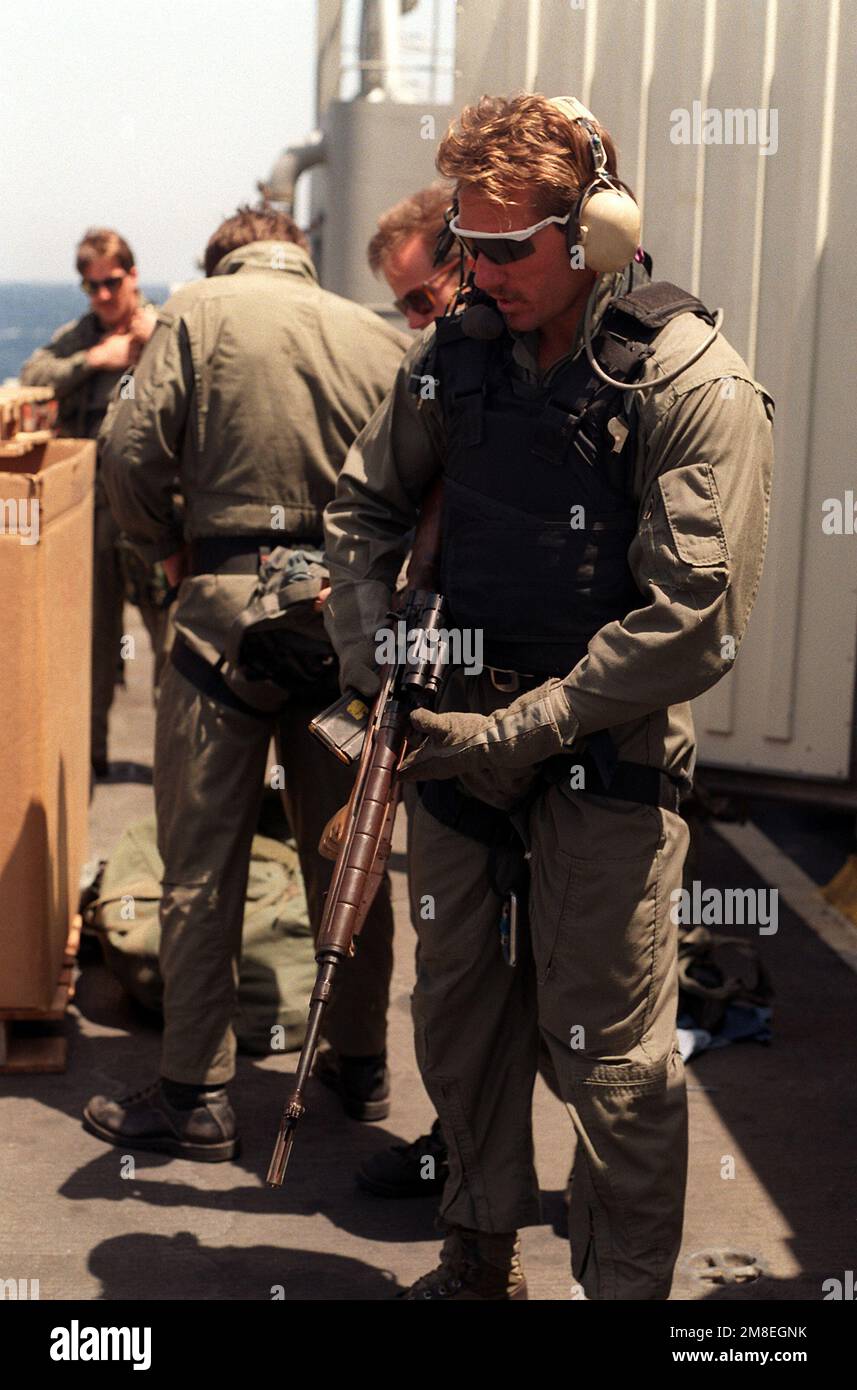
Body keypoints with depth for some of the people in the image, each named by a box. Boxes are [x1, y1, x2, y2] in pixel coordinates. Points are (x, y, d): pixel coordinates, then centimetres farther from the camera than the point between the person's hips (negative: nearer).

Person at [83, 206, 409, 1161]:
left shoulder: (199, 311, 1)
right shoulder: (379, 337, 9)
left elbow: (132, 448, -7)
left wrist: (168, 547, 9)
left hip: (232, 605, -4)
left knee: (202, 866, 4)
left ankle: (195, 1096, 9)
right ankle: (361, 1065, 27)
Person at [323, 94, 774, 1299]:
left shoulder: (696, 386, -14)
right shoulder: (456, 356, 3)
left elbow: (694, 622, -18)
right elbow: (365, 503, 18)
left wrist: (519, 732, -18)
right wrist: (370, 648, 1)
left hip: (609, 752, -5)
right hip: (461, 732, 6)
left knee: (610, 1052, -1)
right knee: (458, 1011, 15)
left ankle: (626, 1284, 17)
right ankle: (482, 1256, 34)